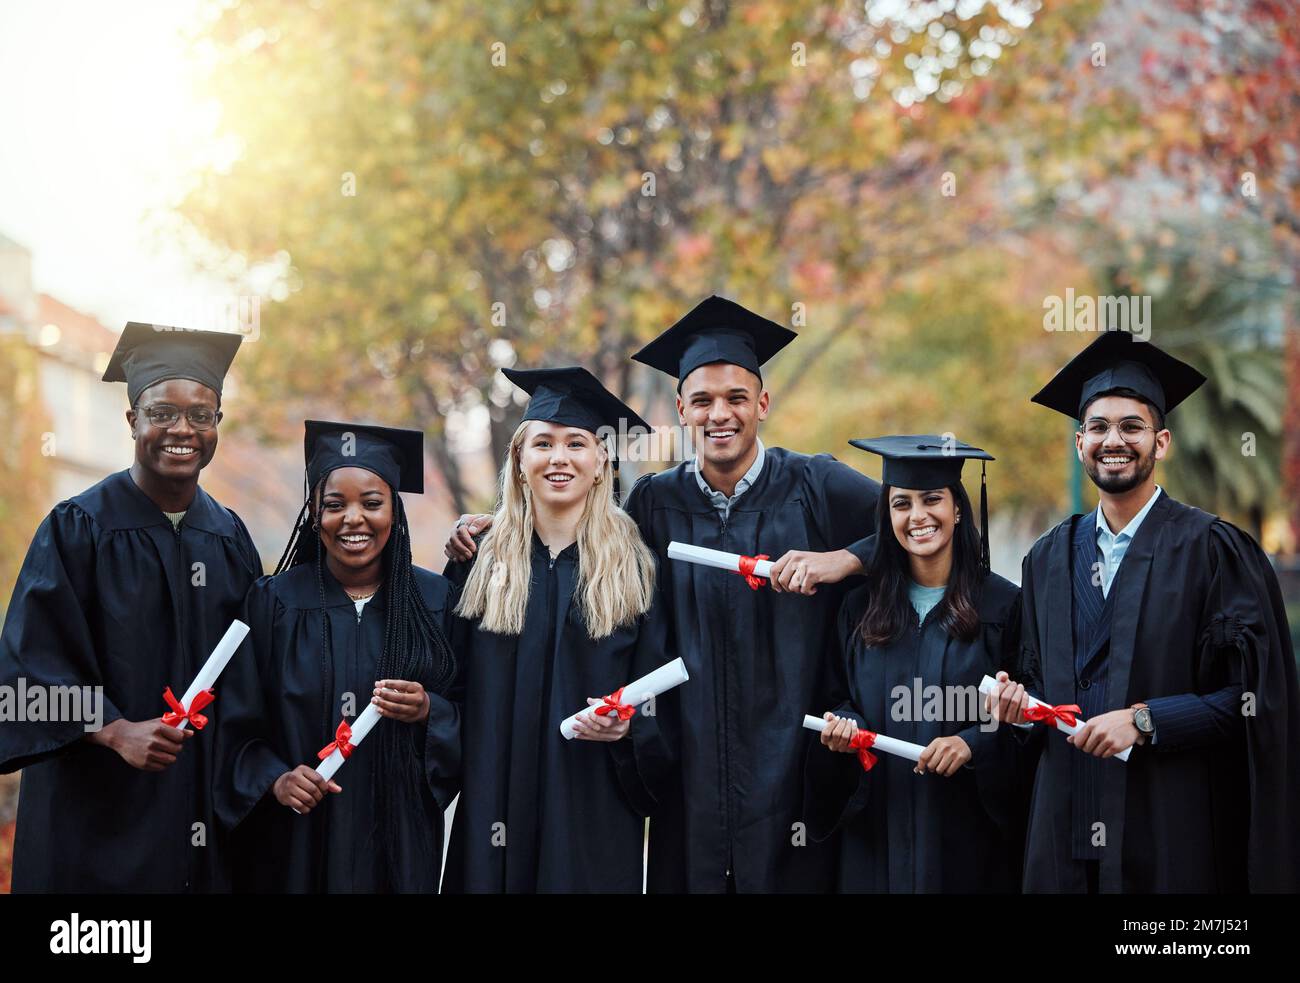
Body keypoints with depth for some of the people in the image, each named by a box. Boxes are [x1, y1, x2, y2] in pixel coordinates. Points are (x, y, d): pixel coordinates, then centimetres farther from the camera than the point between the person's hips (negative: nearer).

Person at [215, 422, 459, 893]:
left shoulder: (435, 600, 1)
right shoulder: (274, 601, -2)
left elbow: (470, 722, 2)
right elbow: (239, 727, -2)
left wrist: (429, 711, -16)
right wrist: (274, 780, -18)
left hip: (399, 839, 1)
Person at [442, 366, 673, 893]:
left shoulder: (634, 565, 1)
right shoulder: (480, 560, 5)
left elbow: (660, 695, 1)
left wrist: (628, 726, -16)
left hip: (595, 814, -1)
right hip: (496, 811, 1)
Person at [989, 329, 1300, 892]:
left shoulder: (1210, 550, -5)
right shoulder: (1048, 560, 11)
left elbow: (1254, 696, -9)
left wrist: (1145, 721, -17)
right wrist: (1022, 702, -2)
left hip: (1174, 830, -4)